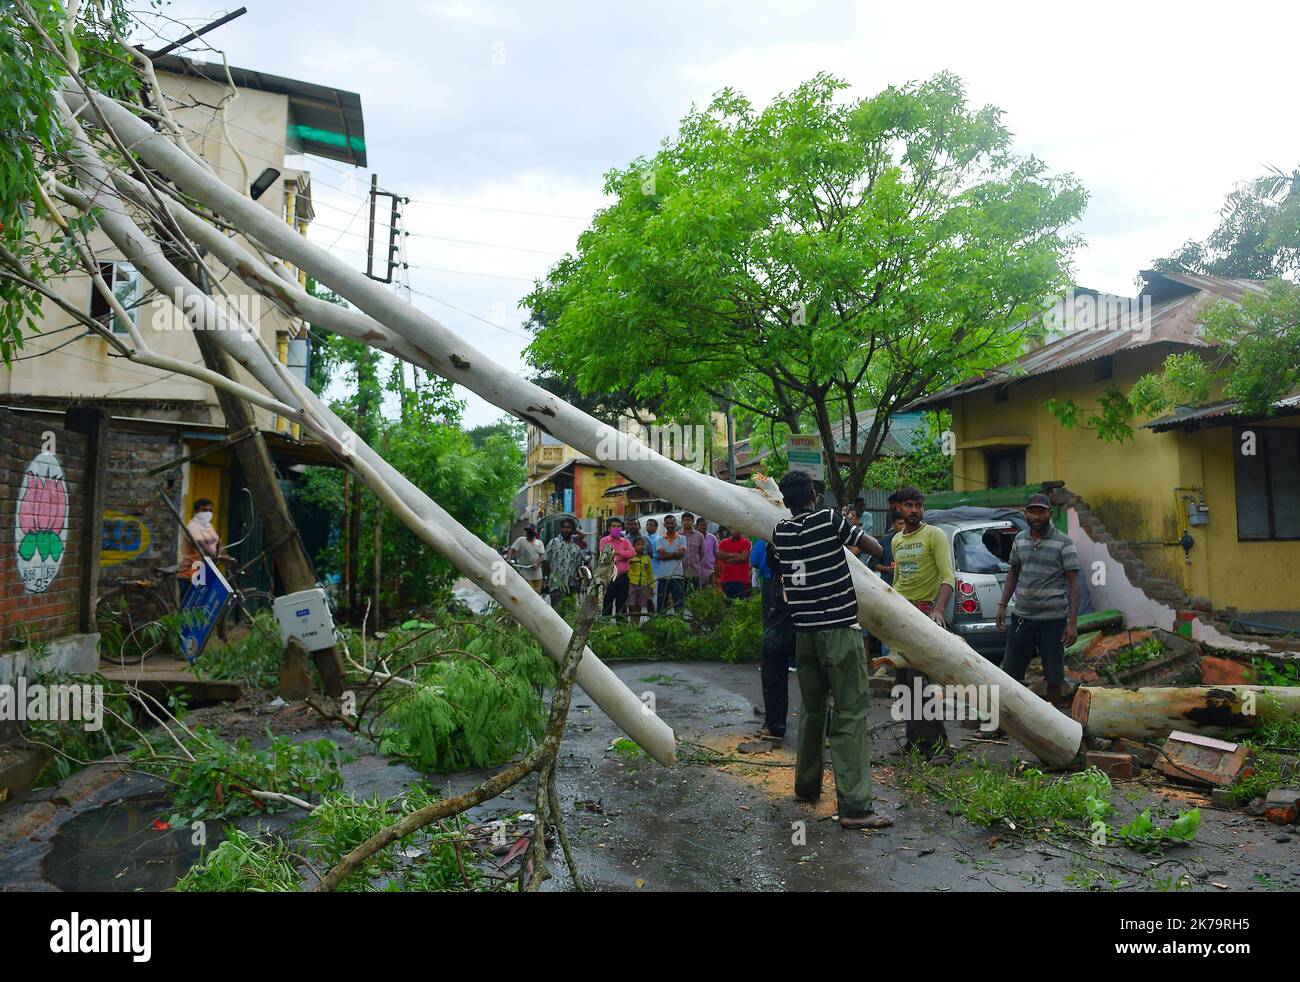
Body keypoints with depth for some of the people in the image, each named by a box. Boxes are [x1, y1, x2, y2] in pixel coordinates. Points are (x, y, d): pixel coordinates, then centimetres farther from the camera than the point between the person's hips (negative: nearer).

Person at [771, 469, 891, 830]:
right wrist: (852, 539, 20)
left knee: (812, 708, 19)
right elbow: (875, 548, -1)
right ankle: (855, 806, -10)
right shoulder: (829, 519, -7)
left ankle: (806, 785, 28)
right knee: (851, 712, -6)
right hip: (839, 628, -5)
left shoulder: (781, 532, 6)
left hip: (805, 631, 6)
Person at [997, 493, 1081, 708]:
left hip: (1053, 619, -4)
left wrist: (1073, 623, -13)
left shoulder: (1063, 543, -7)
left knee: (1054, 676, 6)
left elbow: (1073, 583, -8)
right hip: (1021, 617, 5)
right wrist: (1002, 604, 12)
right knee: (1010, 672, 9)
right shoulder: (1020, 539, 7)